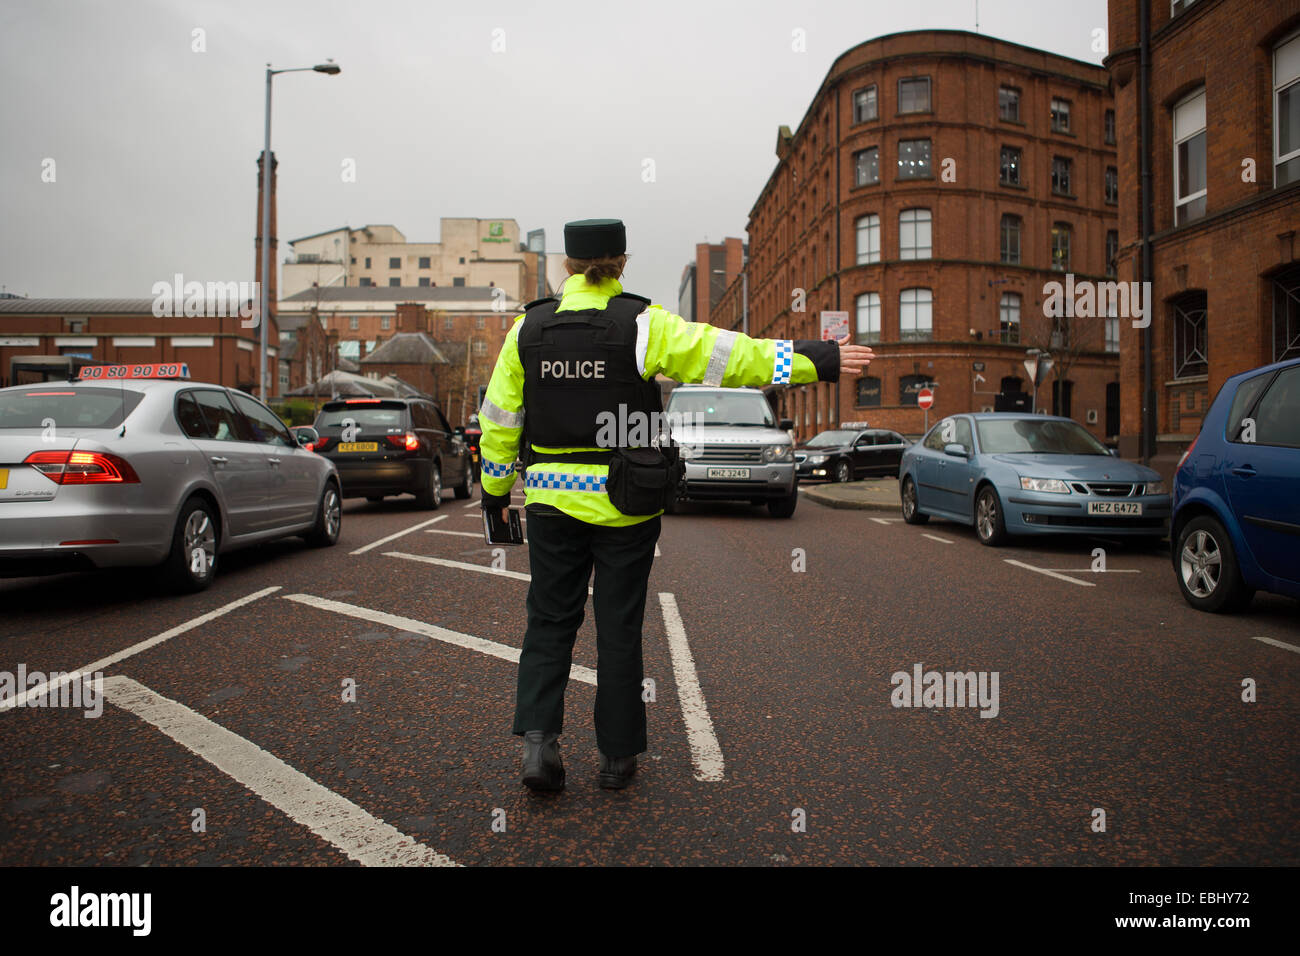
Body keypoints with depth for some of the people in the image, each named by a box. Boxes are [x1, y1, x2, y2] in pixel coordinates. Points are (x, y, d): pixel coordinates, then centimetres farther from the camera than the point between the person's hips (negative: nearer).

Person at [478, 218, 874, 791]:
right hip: (624, 504, -2)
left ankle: (538, 739, 1)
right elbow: (727, 355, -12)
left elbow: (500, 416, 6)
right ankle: (617, 755, 21)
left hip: (552, 501, 2)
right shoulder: (642, 326, -8)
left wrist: (495, 488, 16)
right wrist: (816, 361, -7)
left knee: (550, 621, 15)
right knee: (619, 629, 10)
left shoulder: (528, 328, 2)